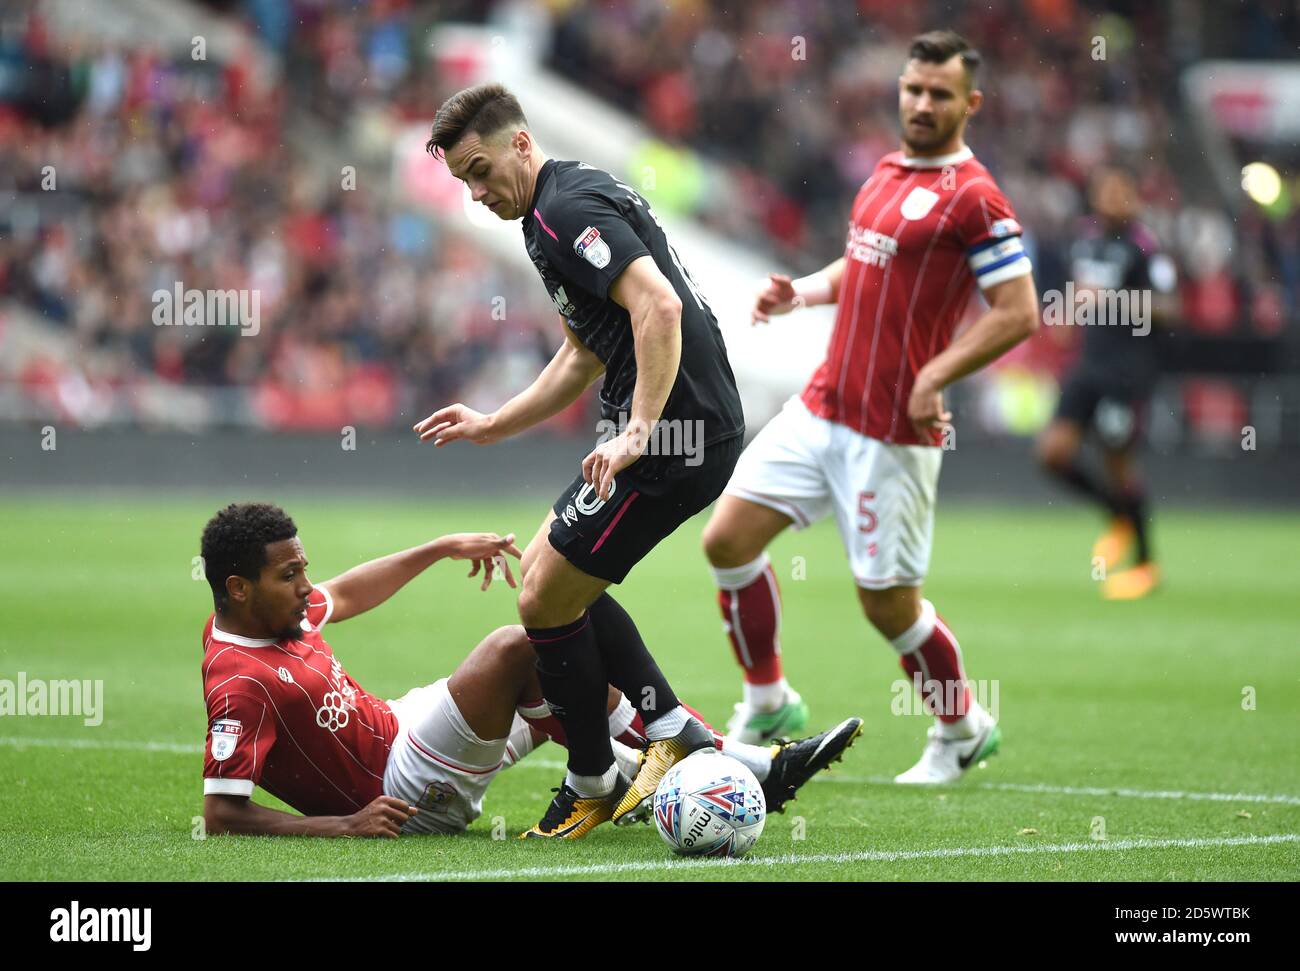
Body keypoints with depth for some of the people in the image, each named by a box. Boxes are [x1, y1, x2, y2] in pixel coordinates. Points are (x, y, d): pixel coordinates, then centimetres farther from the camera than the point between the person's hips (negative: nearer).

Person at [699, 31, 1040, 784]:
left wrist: (934, 377, -20)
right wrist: (802, 292, 9)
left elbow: (1019, 313, -15)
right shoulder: (887, 173, 12)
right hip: (822, 409, 7)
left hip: (893, 433, -7)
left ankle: (964, 729, 25)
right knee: (729, 538, 0)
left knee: (888, 603, 1)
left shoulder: (974, 199, -12)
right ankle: (768, 702, 18)